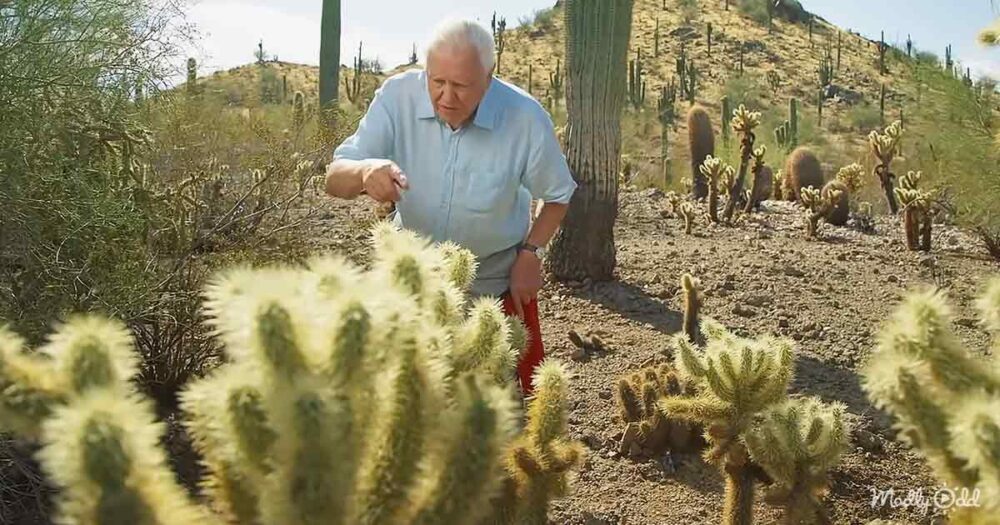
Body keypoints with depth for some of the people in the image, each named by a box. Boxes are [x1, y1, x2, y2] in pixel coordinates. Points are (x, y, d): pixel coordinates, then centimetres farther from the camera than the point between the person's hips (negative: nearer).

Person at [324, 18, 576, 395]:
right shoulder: (397, 96, -21)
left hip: (497, 280, -1)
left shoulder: (526, 118, -22)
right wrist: (364, 172, -47)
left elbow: (558, 194, -3)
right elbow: (335, 180, -25)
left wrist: (531, 254, -13)